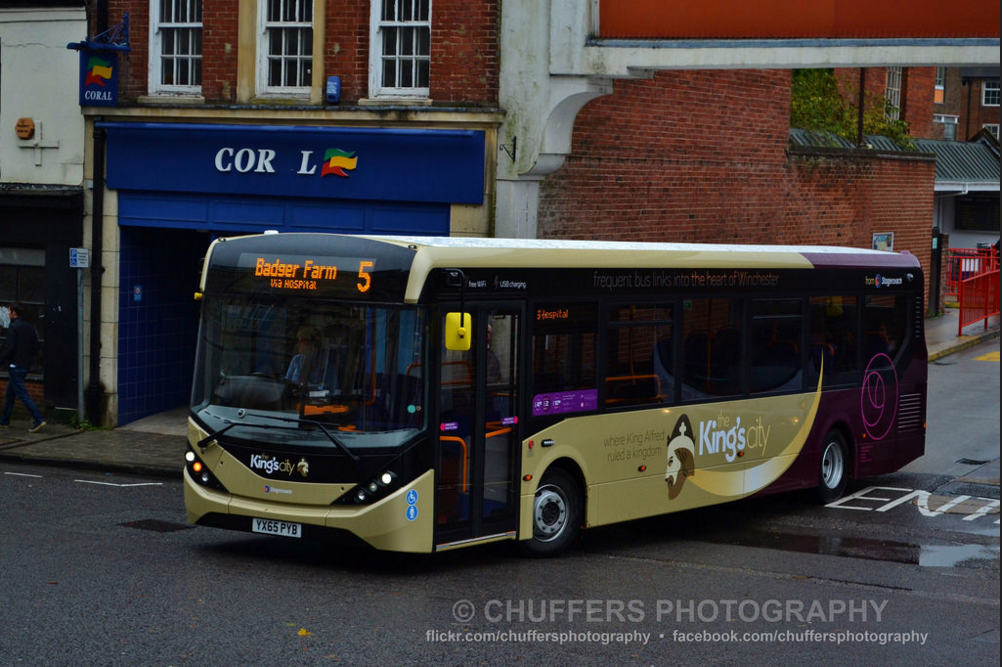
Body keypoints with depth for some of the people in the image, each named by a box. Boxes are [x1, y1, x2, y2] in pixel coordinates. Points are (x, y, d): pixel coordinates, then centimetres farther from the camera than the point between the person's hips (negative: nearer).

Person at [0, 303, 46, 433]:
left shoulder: (13, 327, -14)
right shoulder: (30, 327, 10)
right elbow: (35, 347, 12)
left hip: (16, 366, -9)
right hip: (26, 366, 9)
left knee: (22, 394, -8)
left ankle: (38, 420, -16)